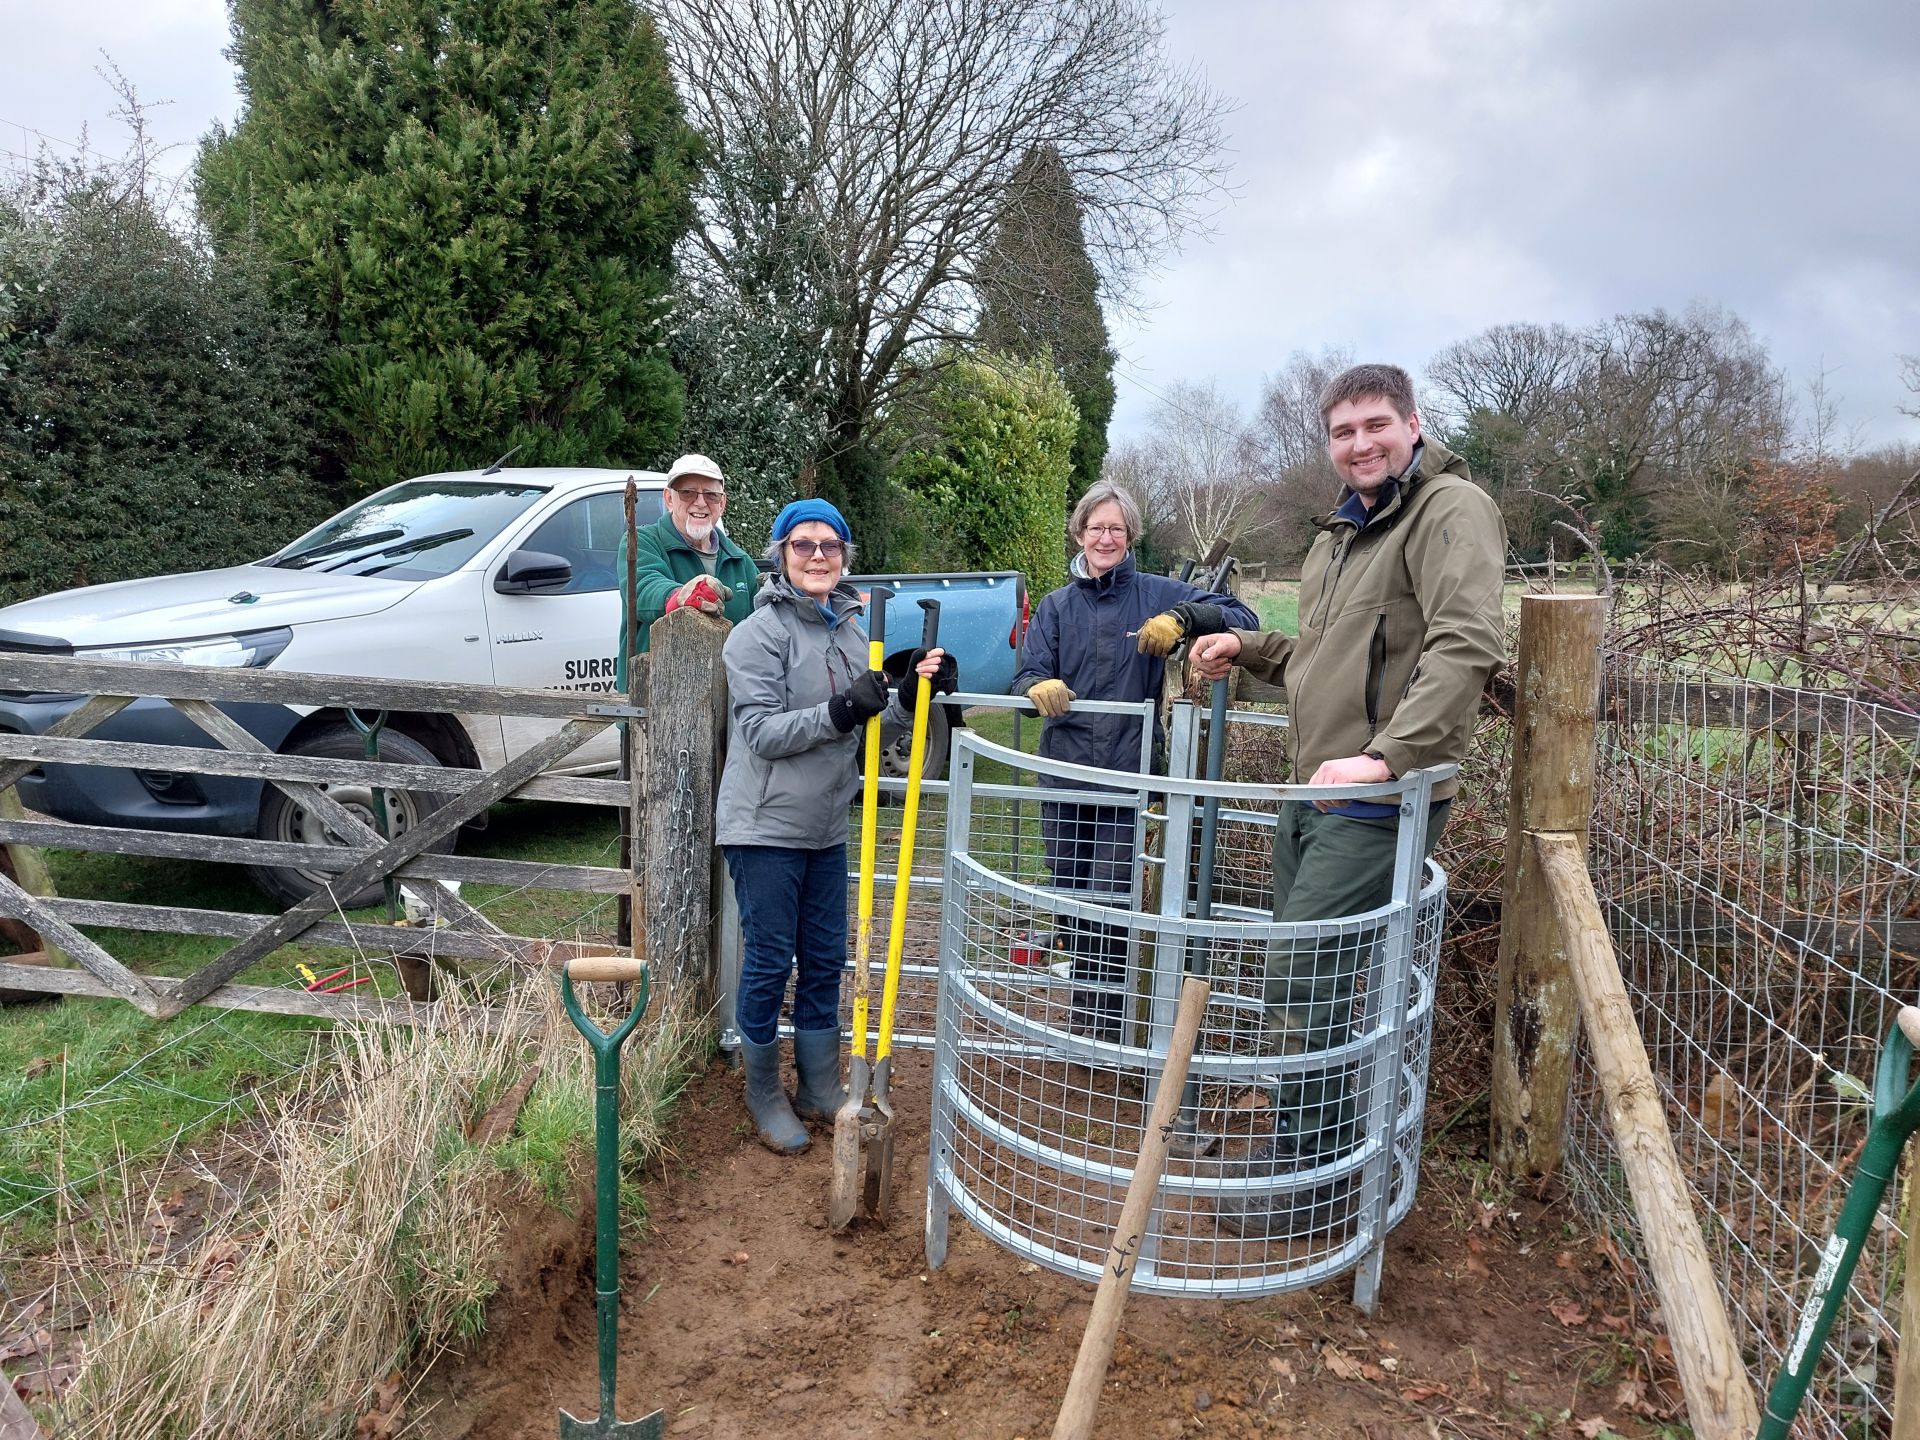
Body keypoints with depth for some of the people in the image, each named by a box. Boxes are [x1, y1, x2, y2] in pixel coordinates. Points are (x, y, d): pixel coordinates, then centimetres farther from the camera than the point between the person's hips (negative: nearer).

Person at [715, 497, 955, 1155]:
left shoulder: (850, 628, 8)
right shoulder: (760, 632, -12)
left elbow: (861, 728, 13)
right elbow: (761, 731, -19)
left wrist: (908, 699, -5)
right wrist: (838, 712, -31)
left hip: (826, 827, 6)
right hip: (766, 827, -6)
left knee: (825, 959, 14)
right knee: (768, 963, 3)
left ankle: (820, 1089, 29)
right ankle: (763, 1096, 21)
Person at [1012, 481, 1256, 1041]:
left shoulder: (1158, 594, 1)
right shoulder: (1056, 606, 7)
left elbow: (1242, 617, -5)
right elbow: (1027, 674, -3)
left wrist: (1184, 618, -24)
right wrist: (1040, 686, -28)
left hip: (1127, 777, -3)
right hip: (1064, 772, 3)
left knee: (1110, 903, -6)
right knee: (1069, 897, 11)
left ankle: (1103, 1018, 8)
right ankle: (1082, 1000, 29)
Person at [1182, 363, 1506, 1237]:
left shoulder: (1451, 510, -11)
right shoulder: (1342, 532, 19)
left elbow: (1468, 645, -26)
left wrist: (1387, 754, -35)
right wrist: (1250, 650, 14)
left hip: (1378, 804, -9)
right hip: (1314, 791, 10)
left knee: (1300, 984, -9)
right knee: (1302, 976, 18)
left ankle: (1312, 1183, 8)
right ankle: (1304, 1141, 36)